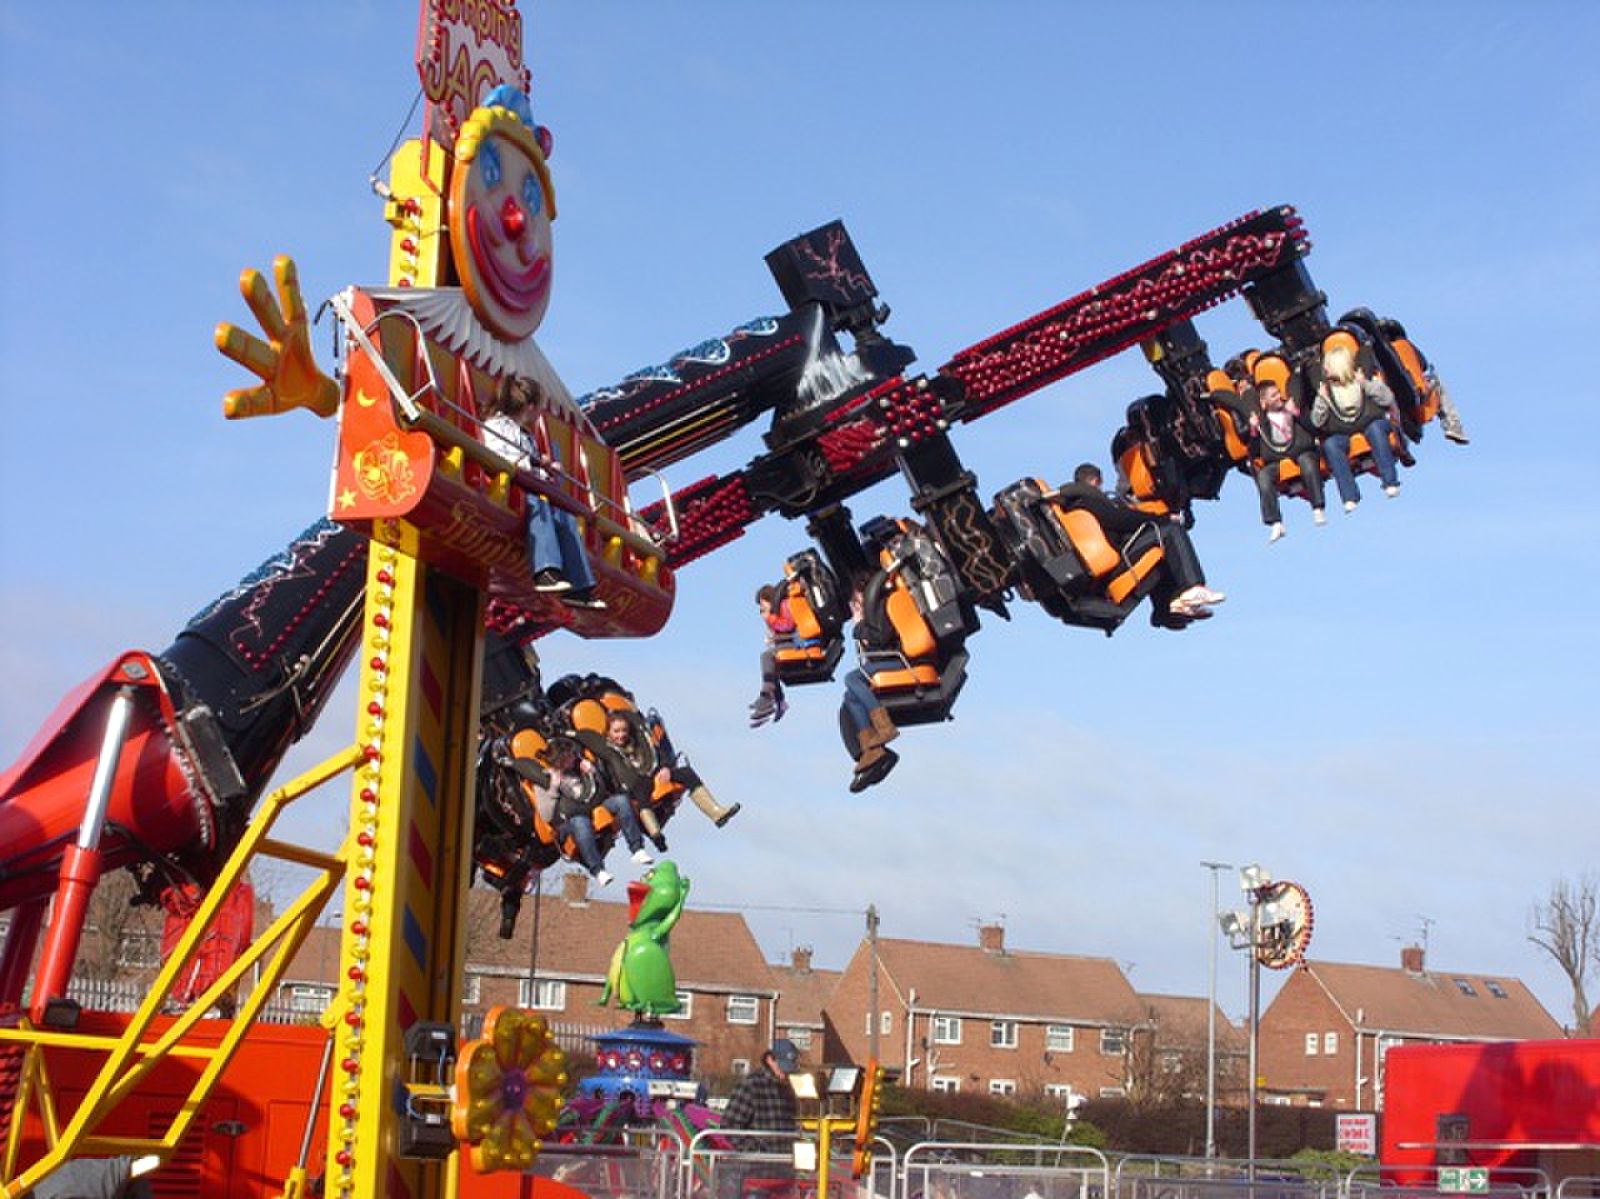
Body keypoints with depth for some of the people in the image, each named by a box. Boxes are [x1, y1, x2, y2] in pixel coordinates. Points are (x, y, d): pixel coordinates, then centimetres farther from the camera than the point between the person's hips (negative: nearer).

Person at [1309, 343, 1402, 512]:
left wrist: (1367, 385, -17)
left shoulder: (1366, 378, 2)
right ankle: (1350, 497, -35)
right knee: (1329, 445, -30)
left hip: (1371, 424, -2)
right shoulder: (1326, 388, 7)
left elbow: (1388, 399, -8)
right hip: (1343, 433, 2)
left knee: (1375, 428, -36)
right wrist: (1322, 399, -11)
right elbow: (1317, 422, 3)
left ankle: (1391, 483, -34)